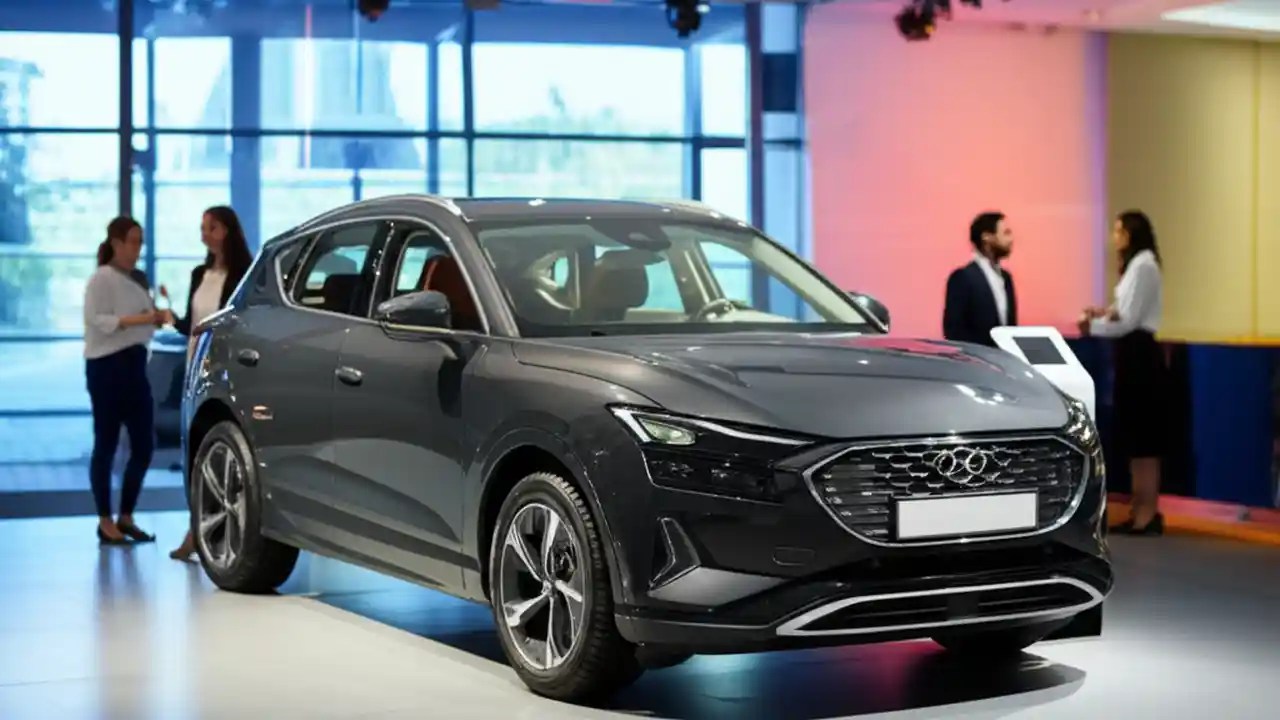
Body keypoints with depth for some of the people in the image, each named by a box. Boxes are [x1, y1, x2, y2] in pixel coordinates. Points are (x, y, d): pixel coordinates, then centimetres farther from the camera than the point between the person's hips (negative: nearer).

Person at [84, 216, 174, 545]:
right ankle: (105, 523, 4)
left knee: (144, 445, 6)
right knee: (106, 445, -2)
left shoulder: (138, 280, 16)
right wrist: (141, 319, -25)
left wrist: (158, 318, 1)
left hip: (135, 364, 8)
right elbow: (97, 321, -18)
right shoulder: (101, 278, -7)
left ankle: (126, 518, 17)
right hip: (106, 366, -8)